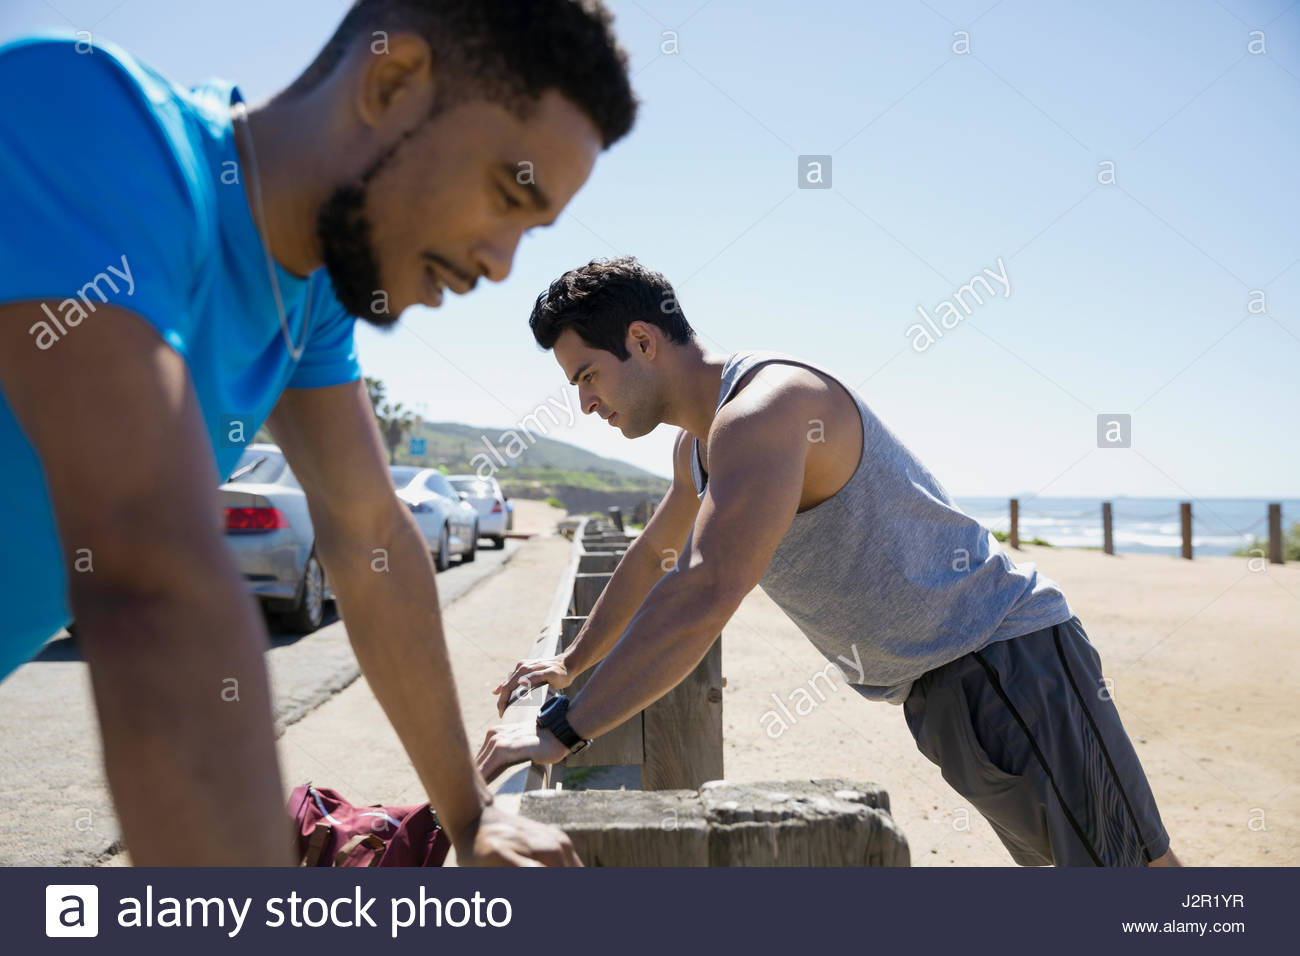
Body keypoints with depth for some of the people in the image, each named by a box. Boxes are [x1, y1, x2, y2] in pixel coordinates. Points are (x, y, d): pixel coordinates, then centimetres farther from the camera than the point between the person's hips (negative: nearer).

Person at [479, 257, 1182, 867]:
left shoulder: (765, 408, -24)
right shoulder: (700, 443, 10)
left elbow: (703, 596, -37)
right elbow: (653, 554, 27)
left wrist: (561, 732, -31)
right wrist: (573, 663, 30)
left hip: (1006, 654, -9)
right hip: (930, 689, 9)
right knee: (1060, 855, 17)